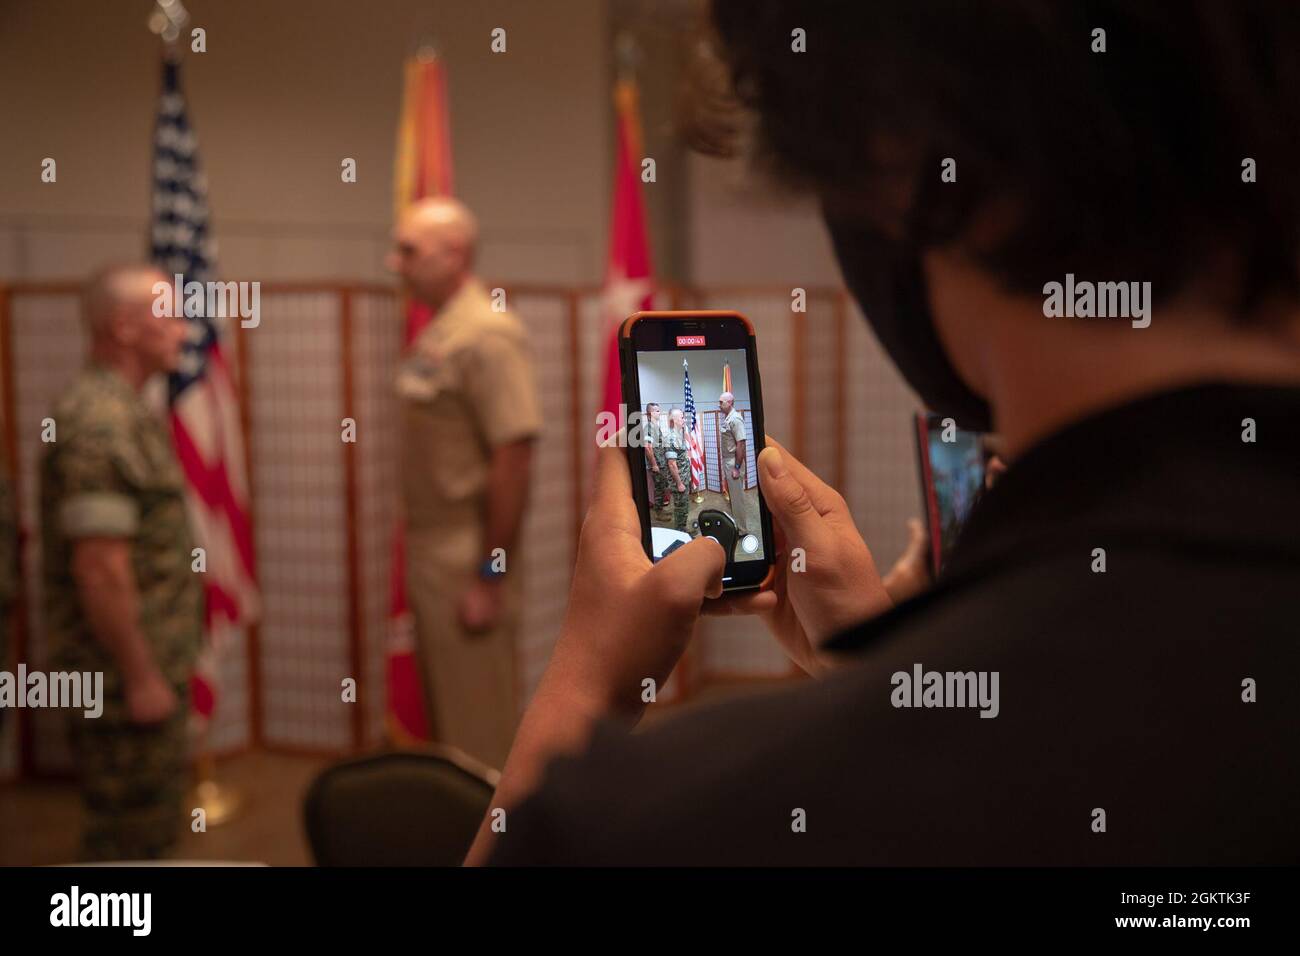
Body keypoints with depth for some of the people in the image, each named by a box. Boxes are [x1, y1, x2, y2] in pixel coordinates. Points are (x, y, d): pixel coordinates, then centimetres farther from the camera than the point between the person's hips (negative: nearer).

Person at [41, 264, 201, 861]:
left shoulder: (127, 414, 12)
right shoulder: (100, 424, -20)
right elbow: (99, 567, -25)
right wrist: (140, 676, -21)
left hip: (151, 665, 10)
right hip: (124, 676, -10)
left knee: (151, 827, 20)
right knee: (129, 837, 2)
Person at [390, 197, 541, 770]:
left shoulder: (487, 335, -17)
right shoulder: (435, 333, 10)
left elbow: (513, 460, -22)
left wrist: (491, 577, -21)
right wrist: (417, 552, 13)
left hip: (469, 558, -9)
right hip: (430, 551, 9)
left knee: (479, 728, 3)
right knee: (443, 716, 20)